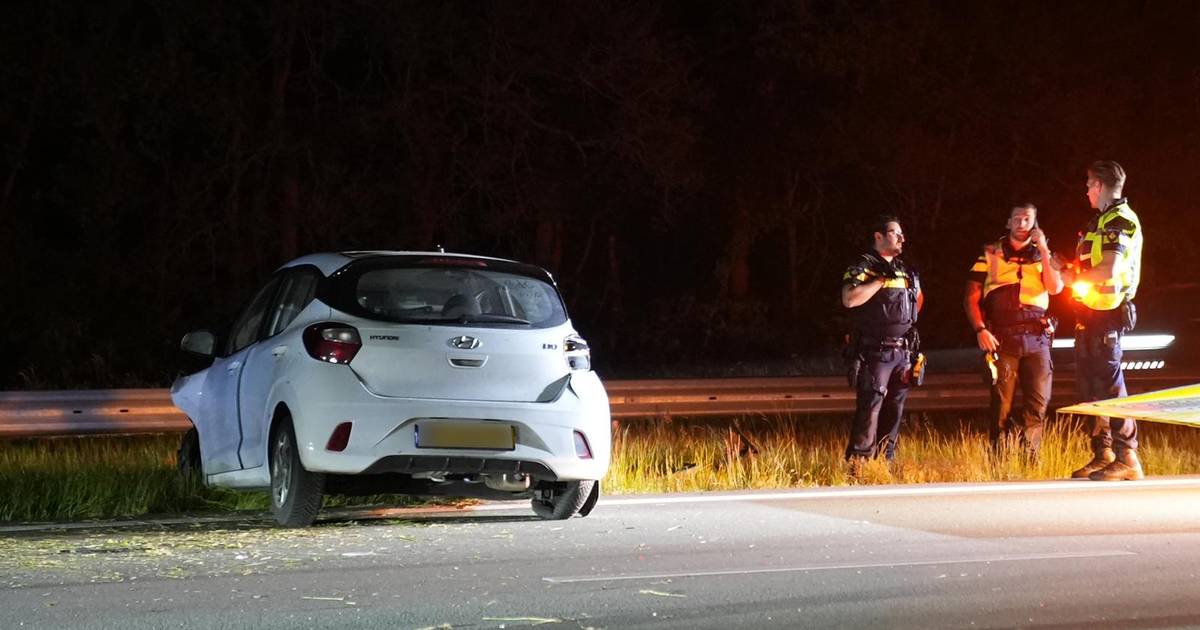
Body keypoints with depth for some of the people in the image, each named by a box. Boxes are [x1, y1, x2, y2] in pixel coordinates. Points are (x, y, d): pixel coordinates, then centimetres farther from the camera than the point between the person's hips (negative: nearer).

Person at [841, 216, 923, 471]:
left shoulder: (904, 271, 17)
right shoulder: (862, 267, -6)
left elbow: (918, 298, 32)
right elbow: (850, 299, -22)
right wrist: (881, 280, -19)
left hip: (902, 352, 7)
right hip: (875, 352, -7)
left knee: (894, 411, 9)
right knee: (869, 409, -12)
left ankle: (886, 460, 15)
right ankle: (857, 466, -11)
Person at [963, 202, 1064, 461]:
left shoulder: (1043, 255, 16)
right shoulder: (990, 254, 9)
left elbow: (1056, 288, -2)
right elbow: (971, 297, 5)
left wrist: (1043, 250, -4)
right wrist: (980, 330, -9)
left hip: (1036, 338, 2)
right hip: (1001, 337, -2)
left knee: (1038, 403, -3)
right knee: (1001, 404, -3)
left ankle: (1030, 461, 4)